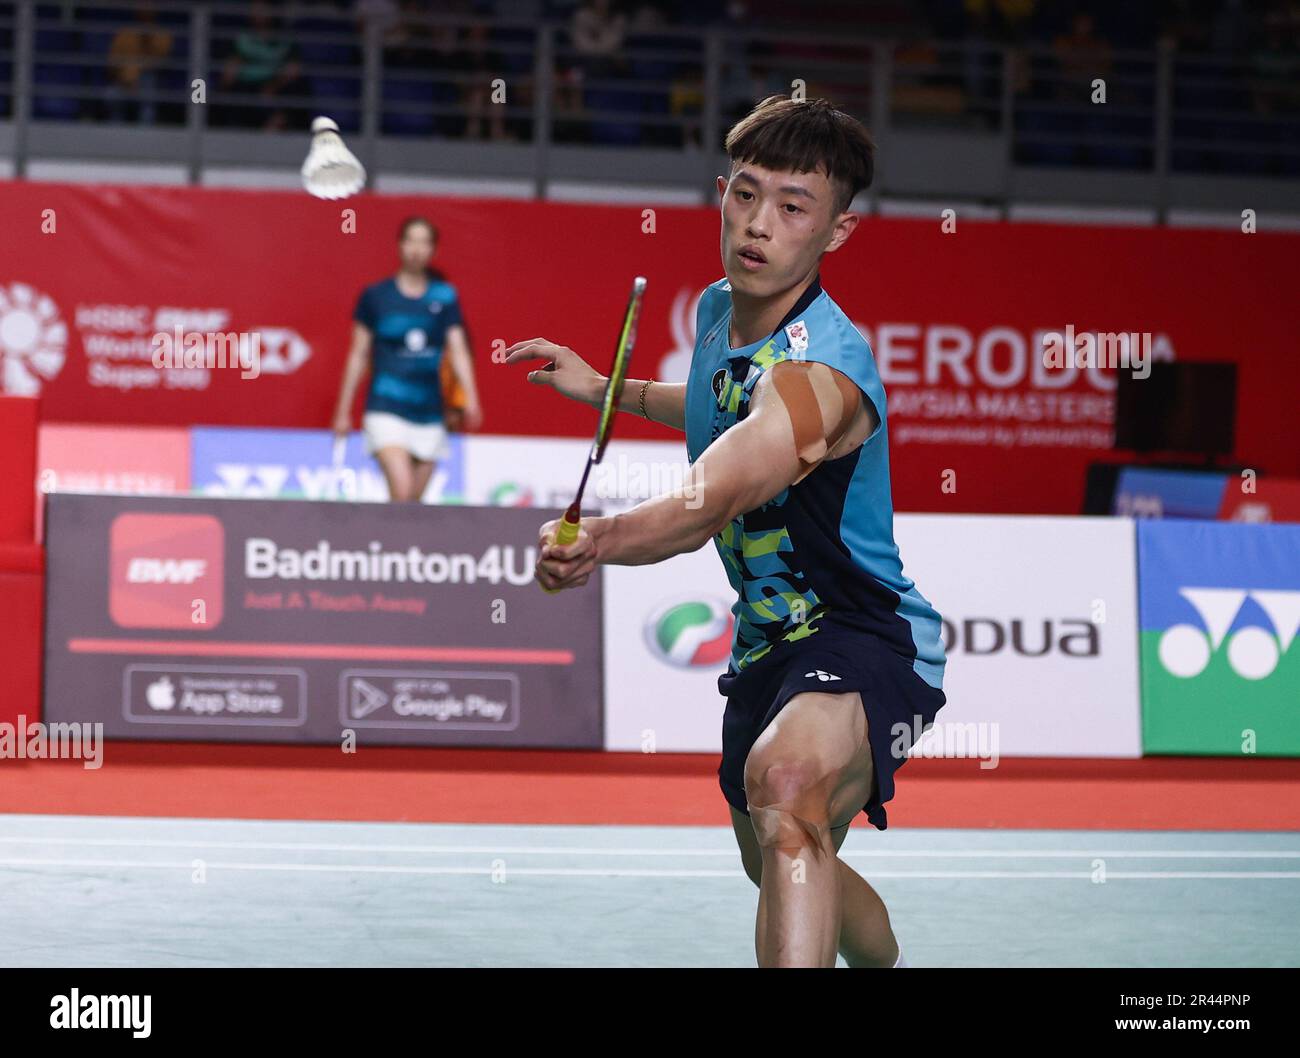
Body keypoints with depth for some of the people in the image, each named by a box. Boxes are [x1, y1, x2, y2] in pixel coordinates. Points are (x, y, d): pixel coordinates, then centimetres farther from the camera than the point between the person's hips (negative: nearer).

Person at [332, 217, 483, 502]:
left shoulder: (445, 297, 6)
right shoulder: (375, 296, 1)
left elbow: (458, 350, 2)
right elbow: (358, 355, 6)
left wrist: (471, 398, -13)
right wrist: (343, 411, 7)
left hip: (429, 413, 3)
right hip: (386, 410, -3)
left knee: (414, 503, 6)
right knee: (401, 493, -21)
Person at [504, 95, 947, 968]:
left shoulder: (822, 368, -29)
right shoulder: (721, 312, 0)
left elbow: (702, 506, -46)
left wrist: (594, 541, -63)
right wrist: (606, 389, 24)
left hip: (863, 639, -10)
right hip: (767, 643, 10)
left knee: (785, 782, -42)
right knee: (777, 868, 28)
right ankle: (888, 962, 57)